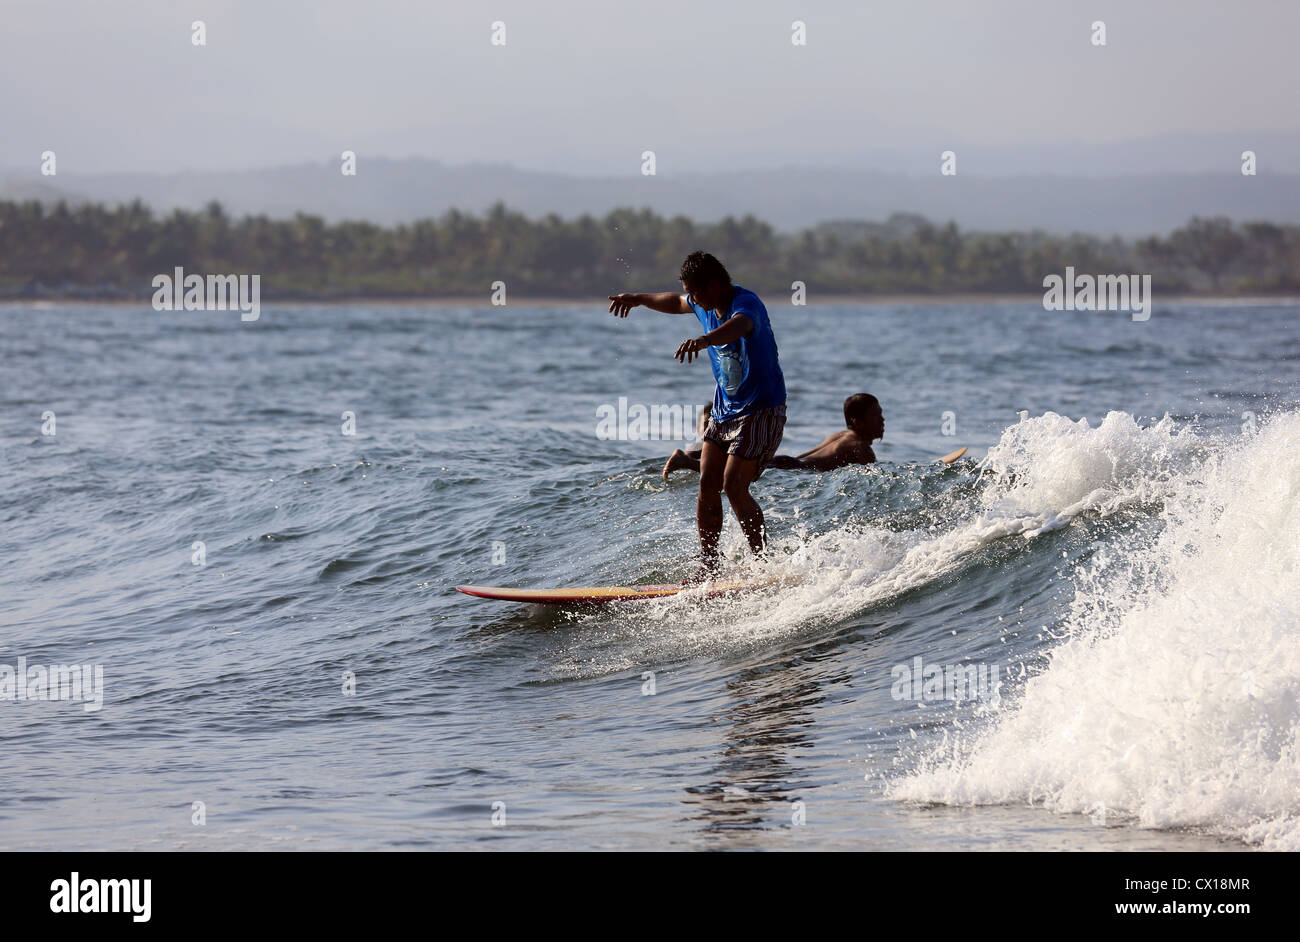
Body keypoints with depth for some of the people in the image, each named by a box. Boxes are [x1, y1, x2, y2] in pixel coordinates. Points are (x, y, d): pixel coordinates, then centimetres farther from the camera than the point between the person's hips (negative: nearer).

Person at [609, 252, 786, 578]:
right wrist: (639, 299, 32)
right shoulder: (705, 306, 4)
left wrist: (704, 340, -68)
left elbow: (738, 326, -50)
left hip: (761, 411, -8)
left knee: (733, 486, -17)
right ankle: (708, 564, 7)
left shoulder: (746, 303, -24)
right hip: (724, 410, 9)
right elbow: (677, 303, 30)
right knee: (707, 483, -1)